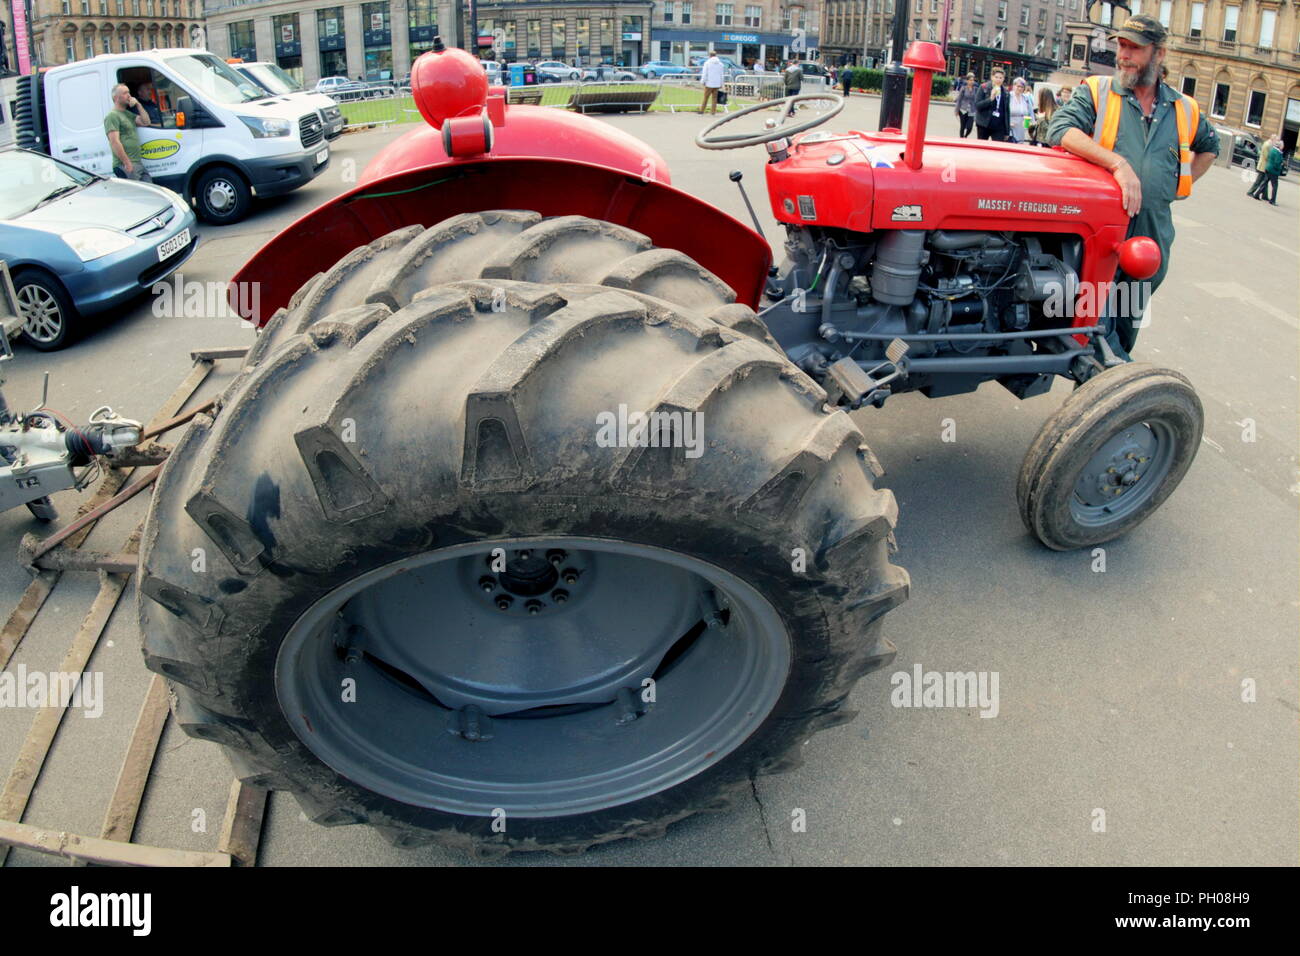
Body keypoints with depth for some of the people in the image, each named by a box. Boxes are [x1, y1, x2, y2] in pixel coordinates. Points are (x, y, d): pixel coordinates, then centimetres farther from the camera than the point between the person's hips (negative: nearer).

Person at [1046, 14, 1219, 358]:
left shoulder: (1183, 109, 10)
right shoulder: (1097, 91, 0)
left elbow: (1209, 146, 29)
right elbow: (1061, 129, -18)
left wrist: (1180, 184, 12)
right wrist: (1118, 163, -29)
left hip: (1153, 234, 4)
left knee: (1128, 323, 15)